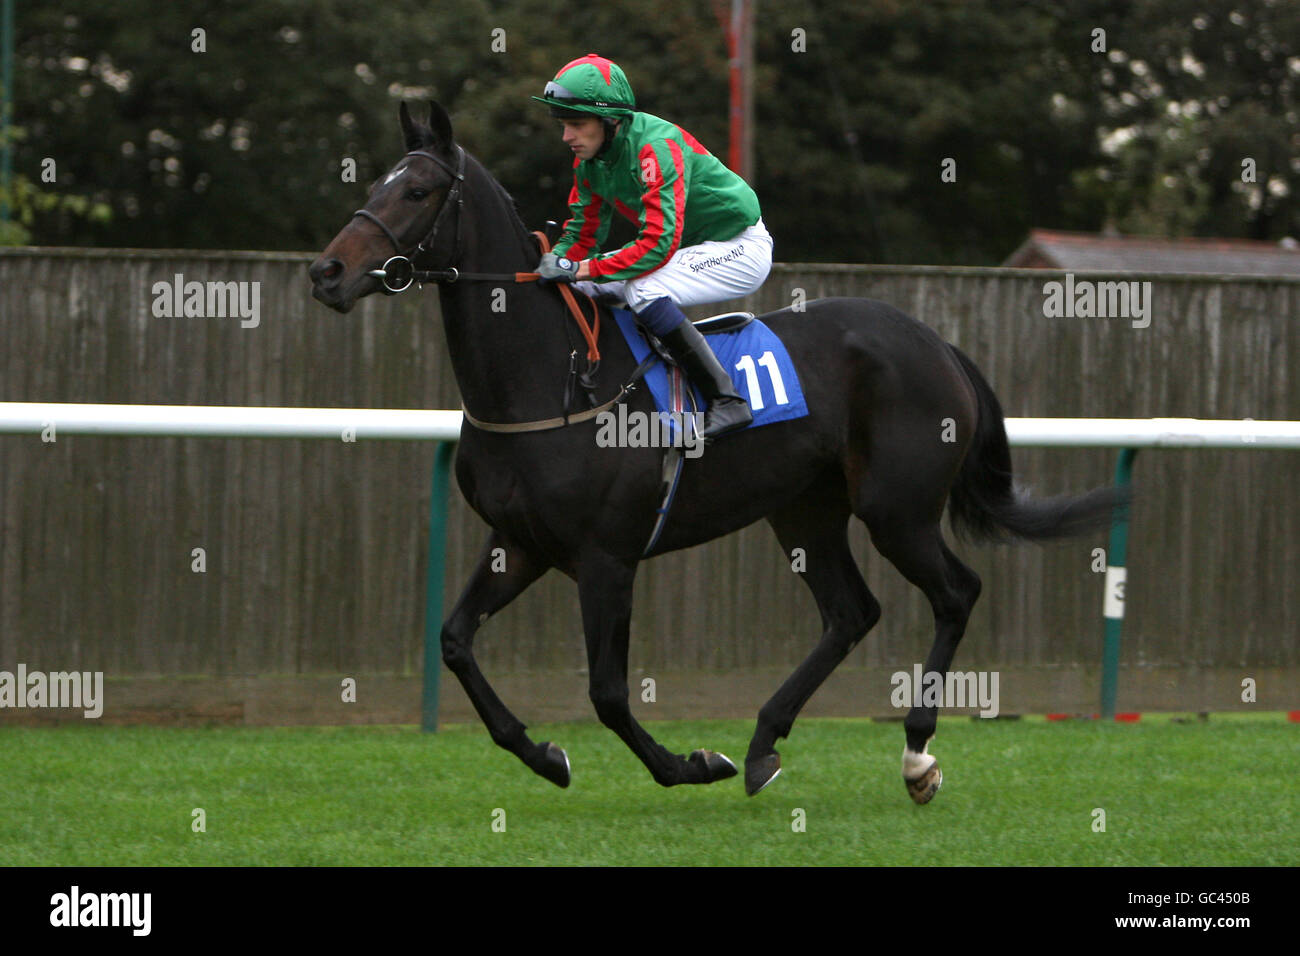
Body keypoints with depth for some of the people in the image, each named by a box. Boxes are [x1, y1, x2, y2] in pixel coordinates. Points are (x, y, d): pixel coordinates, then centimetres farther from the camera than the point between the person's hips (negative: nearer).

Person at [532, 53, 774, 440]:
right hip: (690, 247, 9)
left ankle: (726, 401, -27)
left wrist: (581, 269, -36)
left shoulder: (656, 147, -30)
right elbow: (583, 231, 5)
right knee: (585, 287, 0)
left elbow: (659, 245, -35)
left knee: (643, 290, -31)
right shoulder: (590, 157, -3)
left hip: (740, 248, -9)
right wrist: (555, 264, -15)